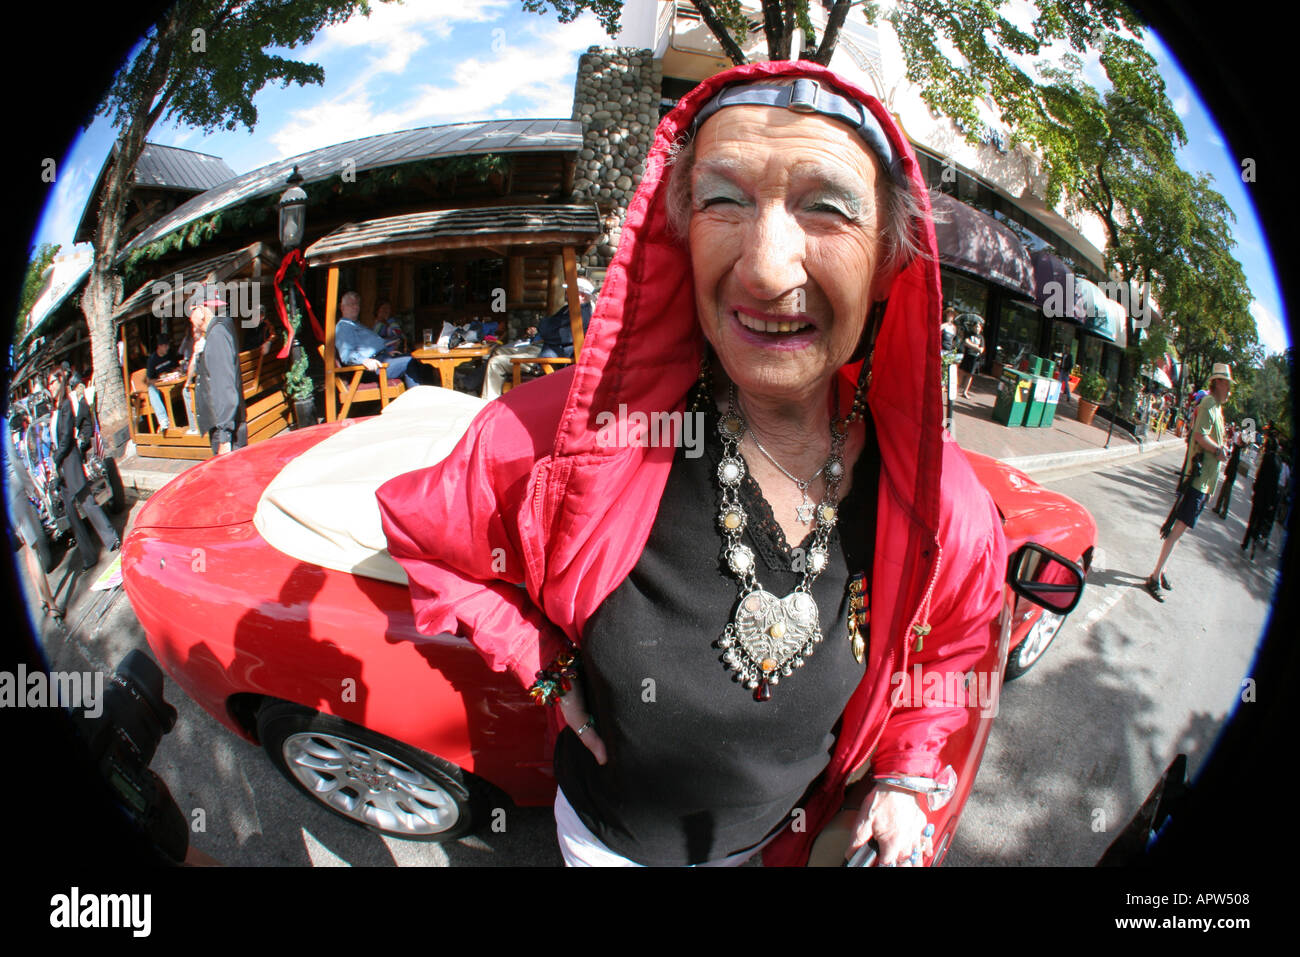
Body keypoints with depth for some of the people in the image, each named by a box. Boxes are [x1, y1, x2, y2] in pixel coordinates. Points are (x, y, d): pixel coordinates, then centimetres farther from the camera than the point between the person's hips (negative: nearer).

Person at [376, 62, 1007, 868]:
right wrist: (547, 667, -14)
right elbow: (422, 530, -12)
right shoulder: (584, 427, -30)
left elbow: (955, 642, 1)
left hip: (779, 834, 2)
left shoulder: (935, 494, -22)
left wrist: (906, 775, -5)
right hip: (607, 836, -1)